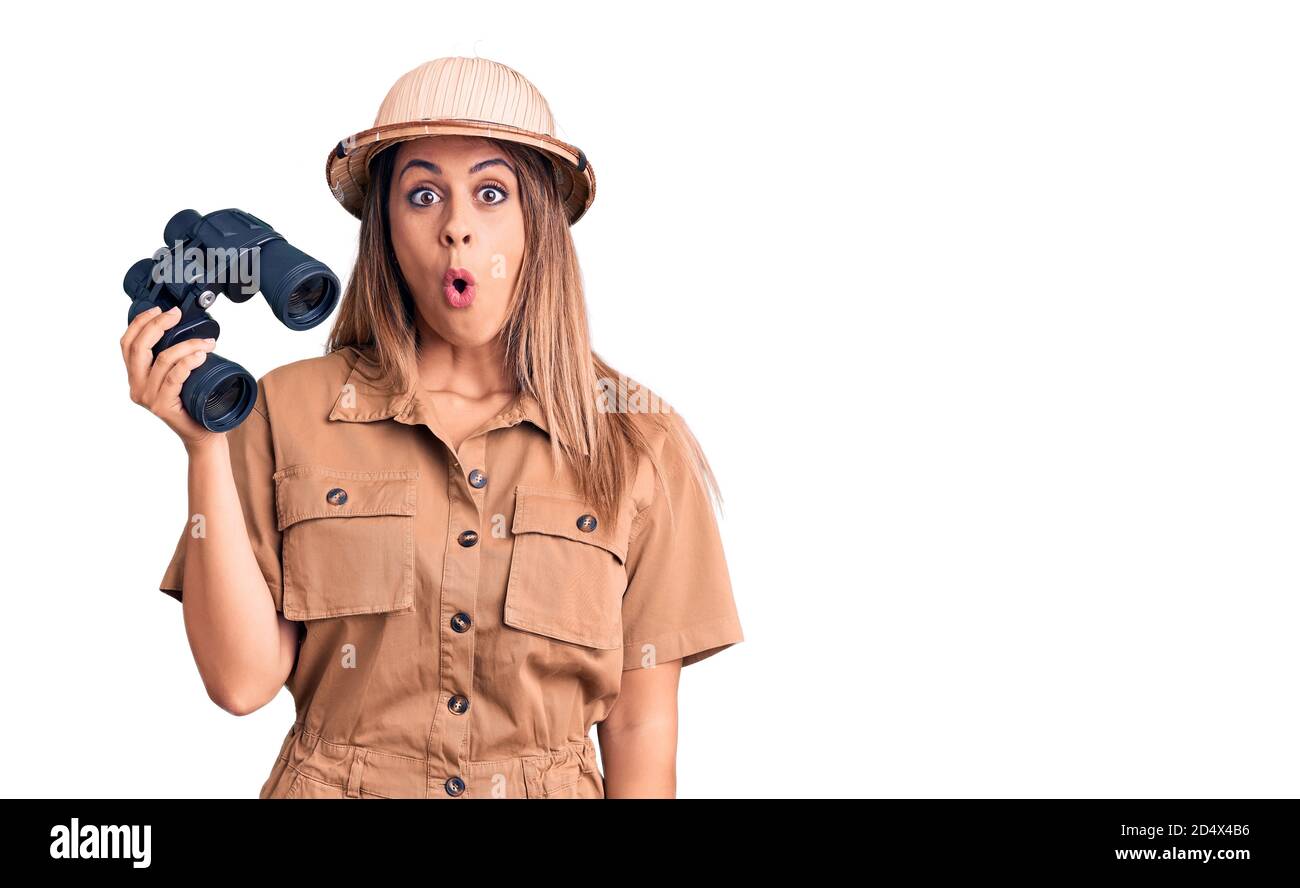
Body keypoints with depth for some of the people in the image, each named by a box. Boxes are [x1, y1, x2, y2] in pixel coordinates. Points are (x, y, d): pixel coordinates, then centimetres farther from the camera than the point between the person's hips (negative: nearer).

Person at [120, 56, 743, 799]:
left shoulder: (636, 443, -7)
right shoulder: (291, 412, -6)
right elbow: (242, 681, -12)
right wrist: (207, 448, -18)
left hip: (554, 785, 1)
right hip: (330, 783, 0)